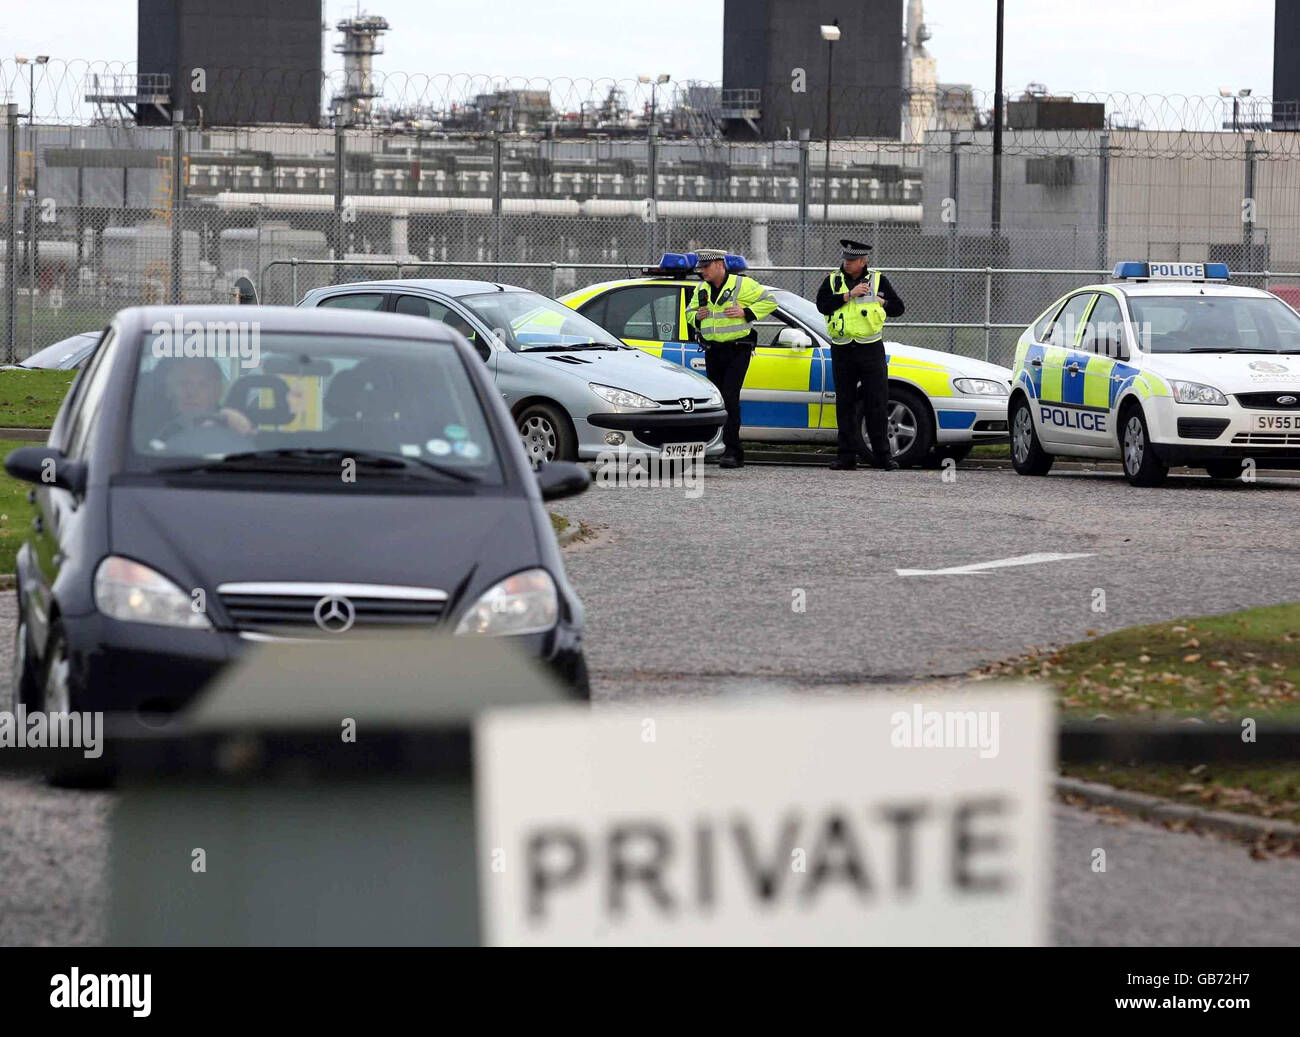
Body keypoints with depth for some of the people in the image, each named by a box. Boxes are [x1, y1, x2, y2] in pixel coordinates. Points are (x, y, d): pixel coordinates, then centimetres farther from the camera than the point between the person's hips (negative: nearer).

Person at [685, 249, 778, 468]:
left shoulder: (742, 285, -7)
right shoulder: (701, 290, 11)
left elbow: (769, 302, -4)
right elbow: (689, 312, 23)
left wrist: (745, 312, -16)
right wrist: (696, 316, -1)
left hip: (737, 350, -7)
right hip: (713, 351, 7)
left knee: (729, 397, -17)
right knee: (717, 399, 7)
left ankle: (731, 452, -19)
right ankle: (735, 454, 17)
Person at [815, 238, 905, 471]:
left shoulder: (877, 280, 8)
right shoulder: (833, 280, 8)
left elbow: (898, 308, 11)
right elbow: (822, 304, -10)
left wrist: (880, 303, -6)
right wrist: (849, 295, -15)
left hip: (871, 348, -1)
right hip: (842, 351, 1)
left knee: (877, 403, -3)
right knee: (845, 404, 3)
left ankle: (882, 455, 0)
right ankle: (847, 455, 7)